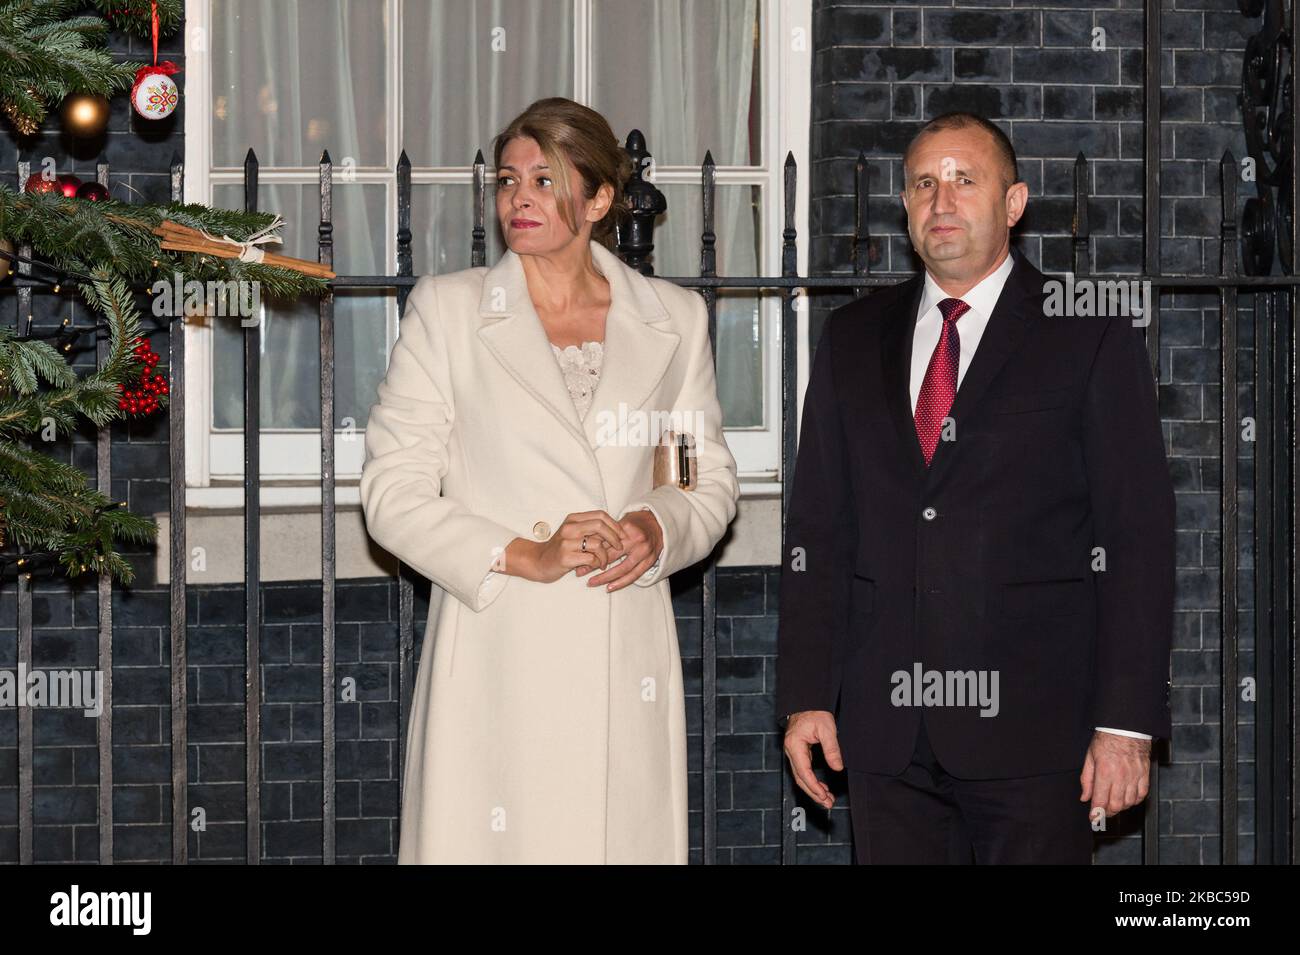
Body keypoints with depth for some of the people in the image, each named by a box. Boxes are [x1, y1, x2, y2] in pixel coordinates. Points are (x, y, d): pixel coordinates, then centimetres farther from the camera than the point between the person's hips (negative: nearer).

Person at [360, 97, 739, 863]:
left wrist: (661, 528, -6)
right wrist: (523, 556, -13)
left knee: (626, 838, 0)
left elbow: (713, 478, 16)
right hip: (496, 656, -2)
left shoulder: (675, 318, 10)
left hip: (629, 657, 2)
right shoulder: (448, 309, 4)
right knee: (489, 839, -5)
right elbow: (393, 491, 0)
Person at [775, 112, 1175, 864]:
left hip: (1032, 723, -3)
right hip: (888, 730, 3)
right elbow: (819, 530, 12)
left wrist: (1128, 722, -9)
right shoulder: (853, 340, 13)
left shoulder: (1091, 336, 1)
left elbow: (1139, 538, -3)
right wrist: (807, 696, 4)